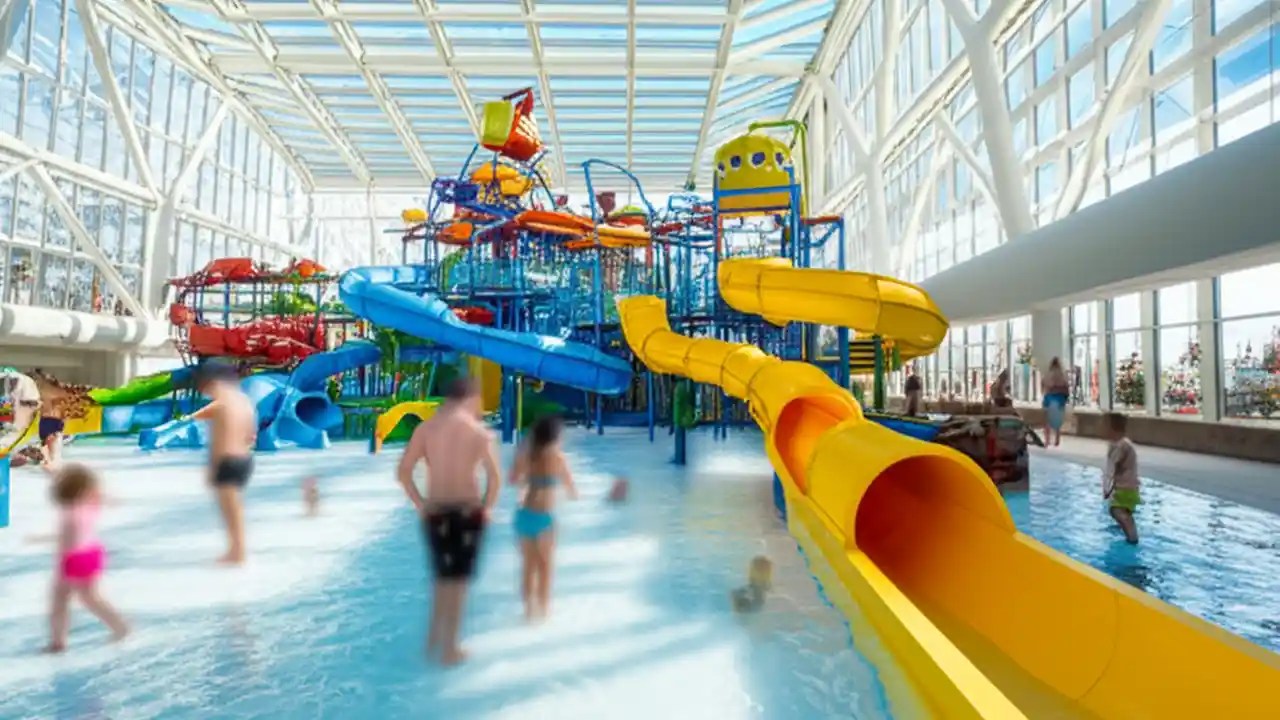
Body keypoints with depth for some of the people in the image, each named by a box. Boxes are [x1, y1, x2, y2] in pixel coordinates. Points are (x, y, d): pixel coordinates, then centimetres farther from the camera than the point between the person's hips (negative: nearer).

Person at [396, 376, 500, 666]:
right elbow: (494, 475, -15)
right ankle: (449, 648, 16)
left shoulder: (425, 428, 5)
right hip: (467, 512, -3)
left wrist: (421, 505, 6)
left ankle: (433, 641, 27)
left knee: (444, 576, 21)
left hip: (435, 513, 4)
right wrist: (487, 507, -3)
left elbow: (403, 472, -1)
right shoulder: (477, 429, -5)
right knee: (458, 580, 8)